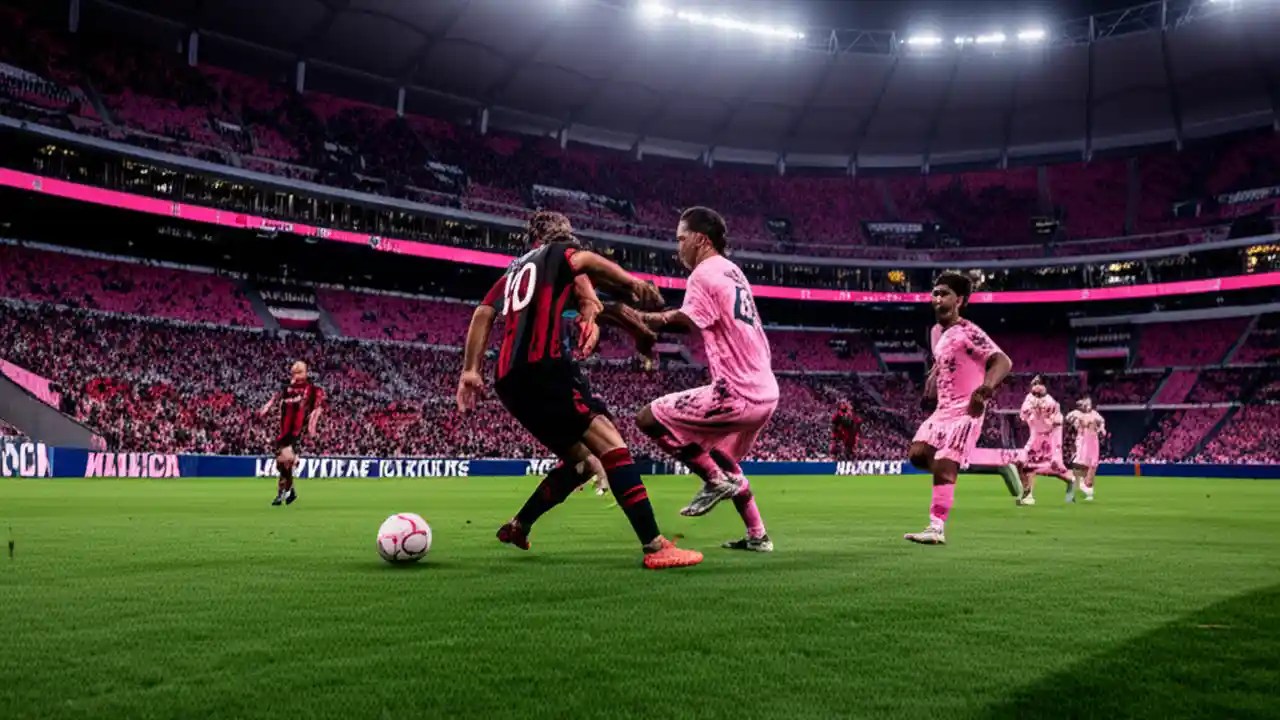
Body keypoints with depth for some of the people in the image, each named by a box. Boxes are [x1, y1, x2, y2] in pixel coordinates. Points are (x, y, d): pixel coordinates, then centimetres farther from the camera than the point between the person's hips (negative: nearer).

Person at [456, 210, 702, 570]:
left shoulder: (513, 272, 30)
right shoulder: (559, 254, 12)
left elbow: (483, 314, 18)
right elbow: (584, 261, -12)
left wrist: (470, 370, 11)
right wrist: (632, 282, -21)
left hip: (510, 381, 8)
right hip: (543, 367, -8)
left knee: (583, 460, 17)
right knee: (610, 444, -17)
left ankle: (517, 527, 24)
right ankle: (656, 547, -28)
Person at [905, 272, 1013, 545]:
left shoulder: (968, 333, -14)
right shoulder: (936, 332, 12)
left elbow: (1003, 361, -25)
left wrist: (985, 389, -43)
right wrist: (931, 378, 12)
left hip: (965, 411, -8)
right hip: (942, 409, 8)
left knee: (942, 468, -14)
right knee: (917, 454, -1)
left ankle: (937, 529, -10)